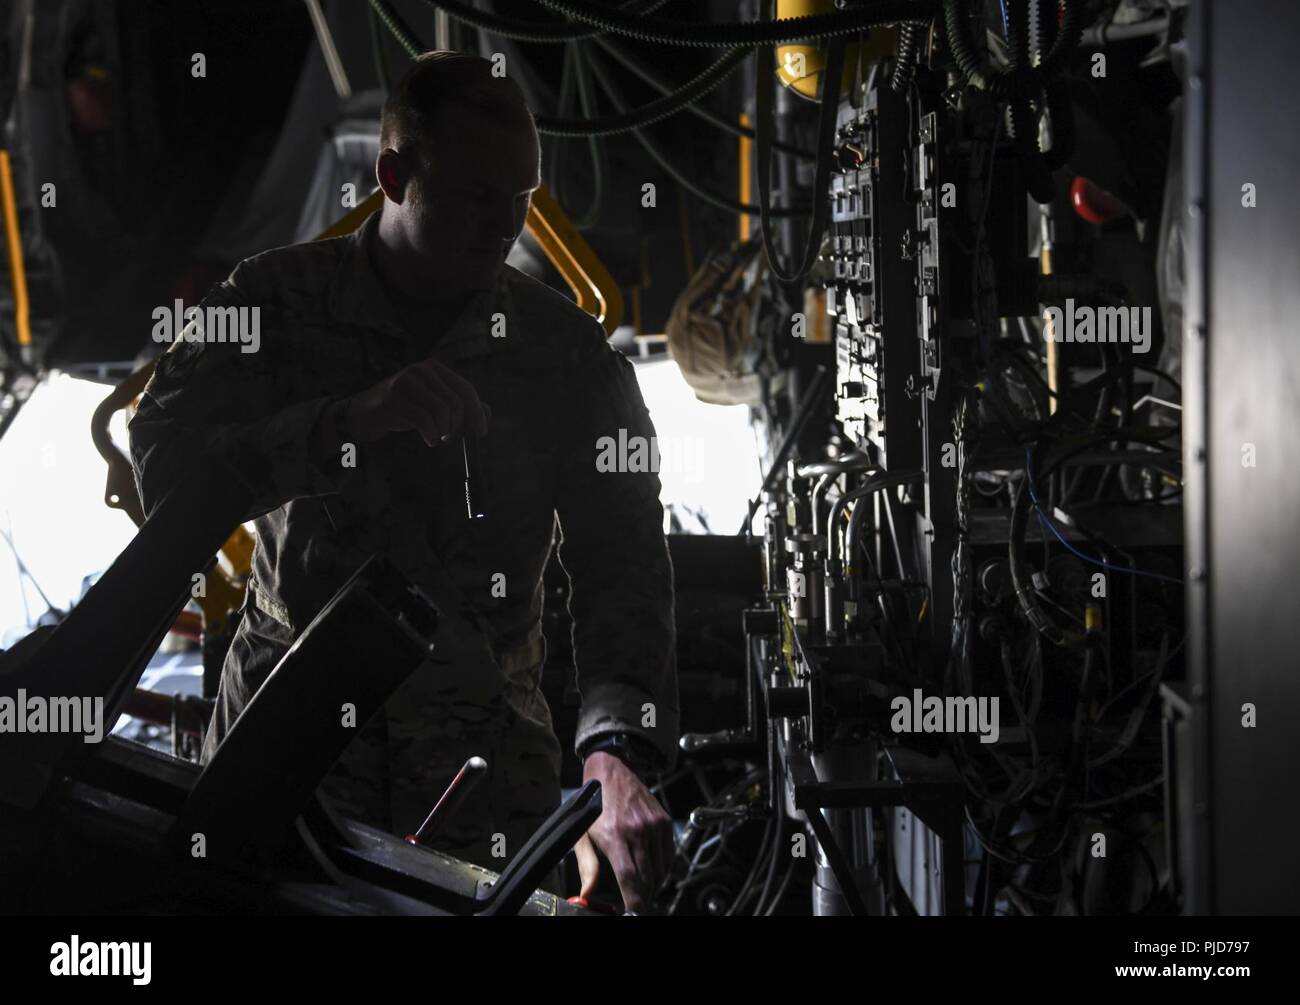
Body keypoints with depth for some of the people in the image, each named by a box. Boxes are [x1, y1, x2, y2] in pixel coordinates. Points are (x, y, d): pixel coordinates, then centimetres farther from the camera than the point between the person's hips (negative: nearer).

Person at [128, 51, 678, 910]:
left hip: (479, 755, 0)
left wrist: (617, 757, -32)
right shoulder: (276, 301, -3)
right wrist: (355, 419, -30)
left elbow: (622, 570, -14)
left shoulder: (571, 356, -4)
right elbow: (163, 472, -16)